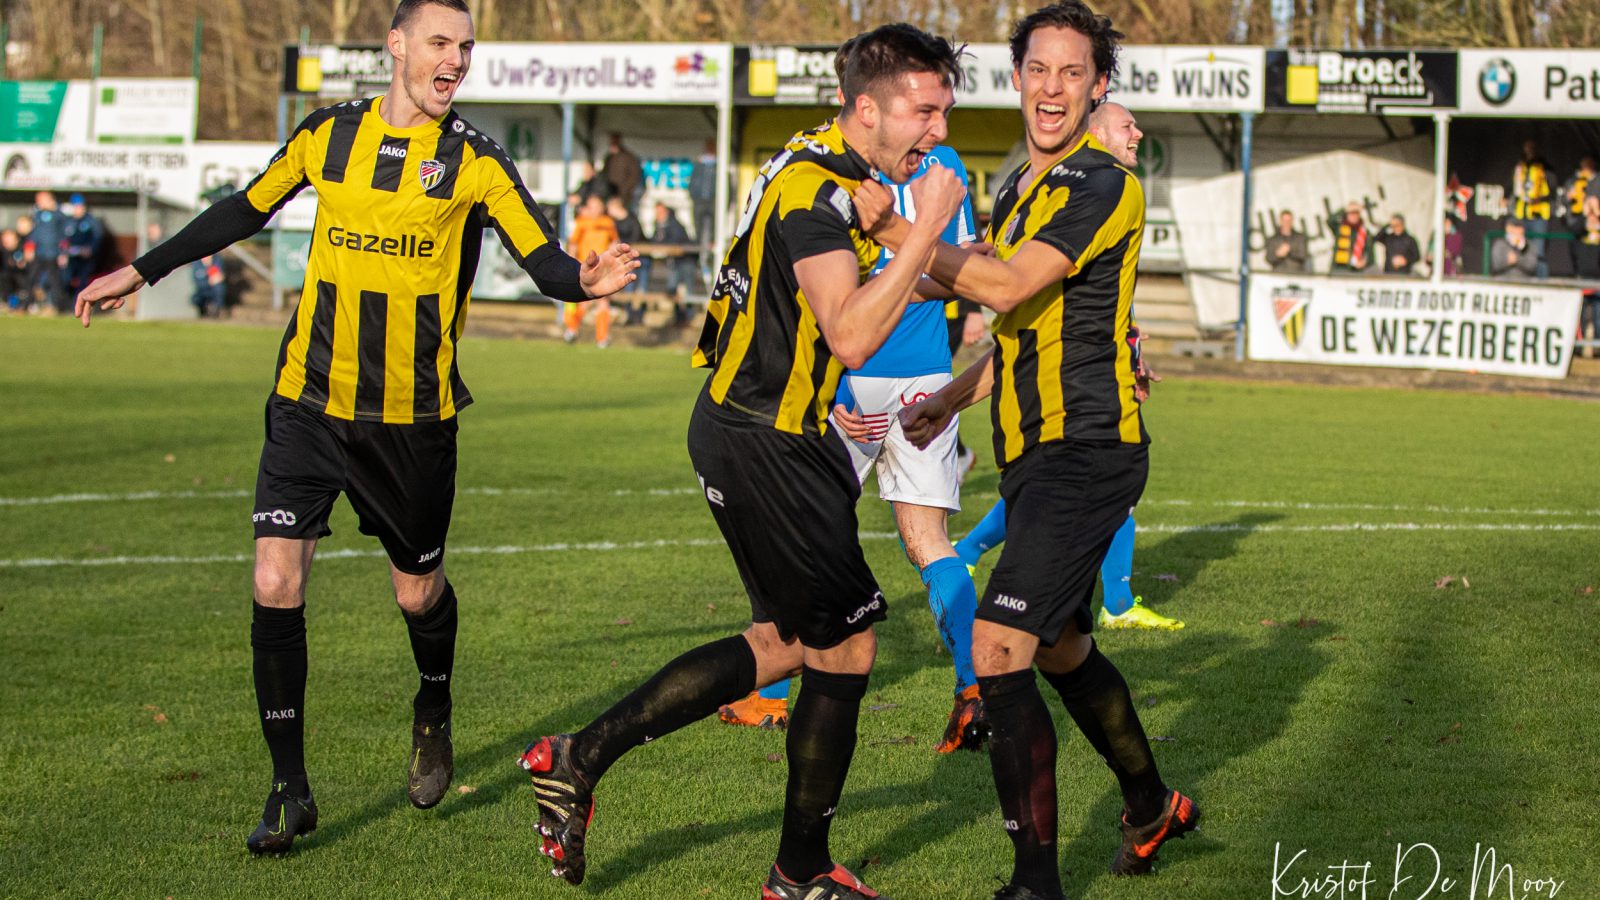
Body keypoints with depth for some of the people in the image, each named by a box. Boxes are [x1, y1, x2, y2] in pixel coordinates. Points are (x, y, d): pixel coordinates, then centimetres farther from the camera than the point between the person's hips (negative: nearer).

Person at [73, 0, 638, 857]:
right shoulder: (327, 133, 3)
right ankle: (290, 789, 1)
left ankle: (433, 715, 44)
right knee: (276, 584, -10)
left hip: (414, 414, -1)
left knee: (418, 591, 10)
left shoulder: (475, 160, -4)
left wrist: (585, 279, -33)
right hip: (310, 401, 1)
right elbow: (245, 209, 17)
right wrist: (140, 271, 19)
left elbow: (543, 259, -9)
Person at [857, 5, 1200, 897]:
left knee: (998, 652, -18)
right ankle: (1153, 807, 44)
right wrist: (951, 398, 25)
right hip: (1037, 454, 10)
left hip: (1086, 450, -10)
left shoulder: (1105, 185, -13)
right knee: (1062, 651, 23)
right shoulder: (1019, 188, 16)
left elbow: (1009, 286, -24)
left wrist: (896, 231, -24)